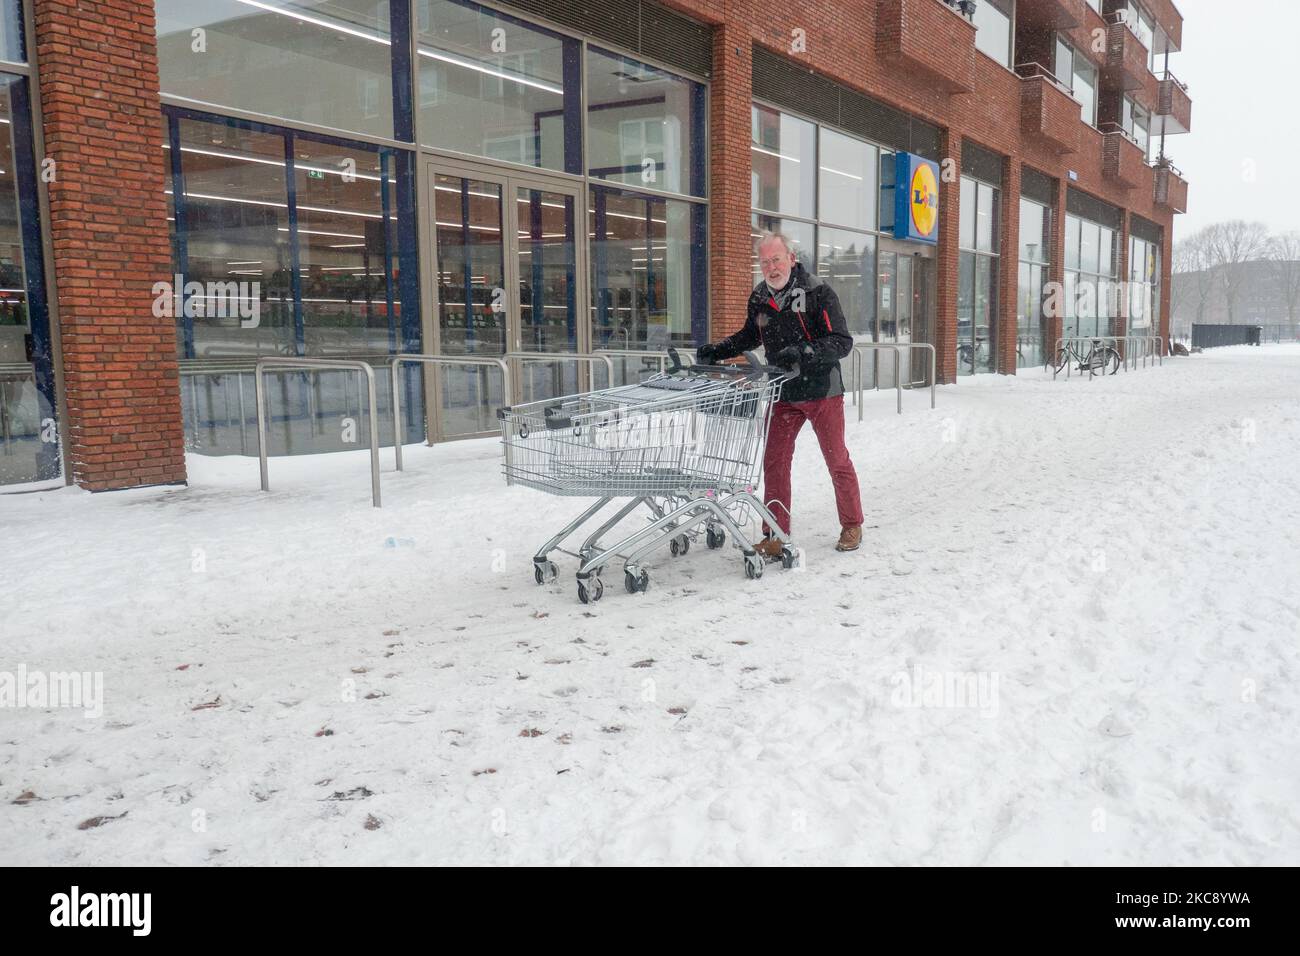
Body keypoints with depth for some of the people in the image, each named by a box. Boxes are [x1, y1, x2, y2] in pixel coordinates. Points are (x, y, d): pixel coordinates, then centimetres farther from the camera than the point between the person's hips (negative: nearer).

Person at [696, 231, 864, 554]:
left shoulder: (818, 293, -15)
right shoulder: (759, 299, 2)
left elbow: (842, 342, -20)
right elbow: (749, 337, 20)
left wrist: (802, 352, -35)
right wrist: (715, 351, 4)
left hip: (822, 392, -4)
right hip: (783, 394, 4)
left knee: (837, 460, 8)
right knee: (774, 462, 0)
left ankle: (852, 526, 26)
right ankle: (776, 535, 9)